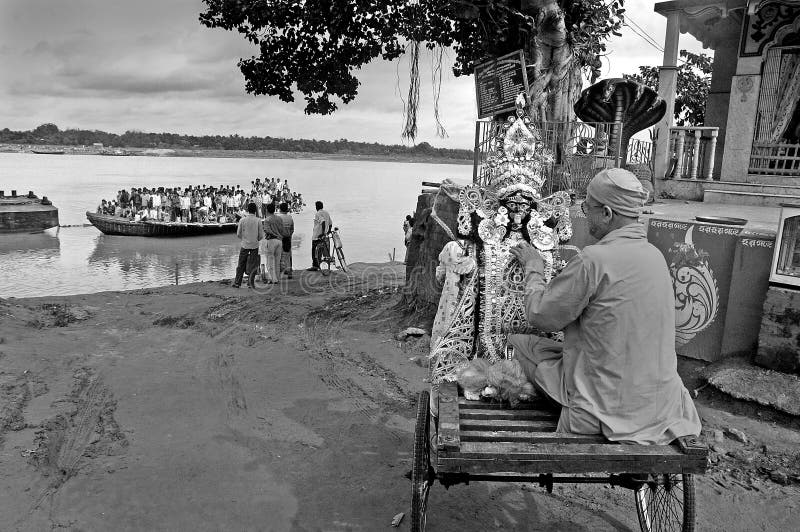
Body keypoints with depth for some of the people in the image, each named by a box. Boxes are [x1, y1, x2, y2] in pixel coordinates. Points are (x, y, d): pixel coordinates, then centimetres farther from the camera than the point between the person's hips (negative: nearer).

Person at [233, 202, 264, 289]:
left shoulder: (242, 220, -4)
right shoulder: (258, 220, -6)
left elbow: (238, 234, 0)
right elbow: (261, 235, -3)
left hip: (245, 245, 1)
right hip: (255, 245, -1)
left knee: (241, 265, 8)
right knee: (253, 265, 6)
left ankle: (237, 283, 11)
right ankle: (250, 283, 6)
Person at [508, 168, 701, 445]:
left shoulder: (594, 259, -23)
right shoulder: (654, 254, 3)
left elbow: (541, 316, -13)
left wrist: (534, 269, 3)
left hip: (611, 407, -8)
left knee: (516, 342, 4)